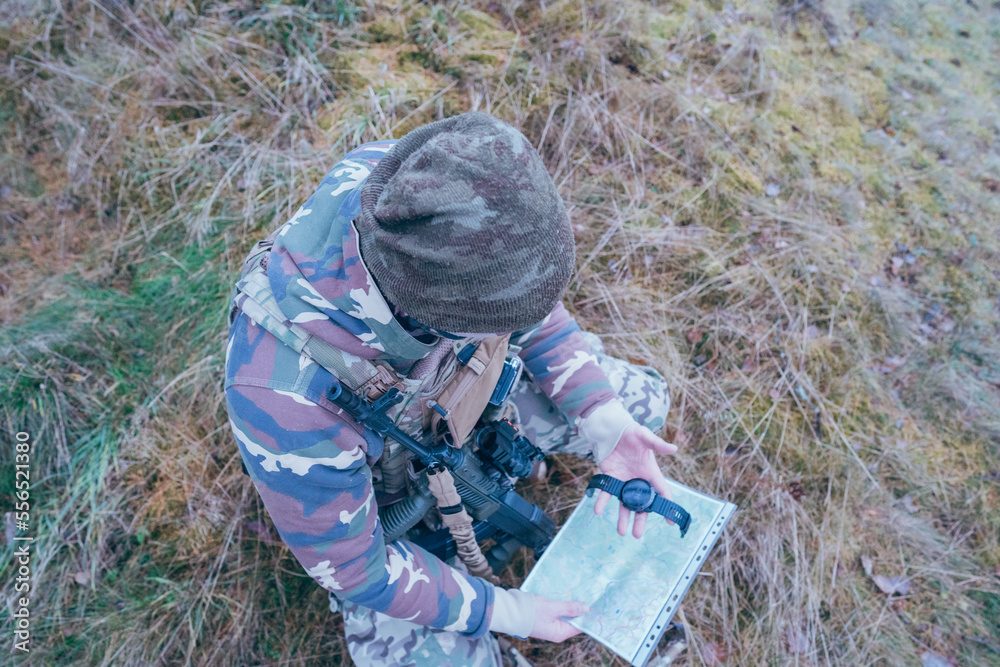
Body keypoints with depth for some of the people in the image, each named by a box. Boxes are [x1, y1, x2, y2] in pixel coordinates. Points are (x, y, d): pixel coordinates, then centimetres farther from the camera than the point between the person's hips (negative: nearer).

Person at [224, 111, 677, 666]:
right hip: (370, 475, -3)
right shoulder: (289, 399, -44)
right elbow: (352, 568, -25)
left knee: (641, 401, 0)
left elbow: (527, 308, -10)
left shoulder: (424, 187, -31)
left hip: (449, 375, 4)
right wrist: (509, 611, -16)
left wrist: (605, 421, -19)